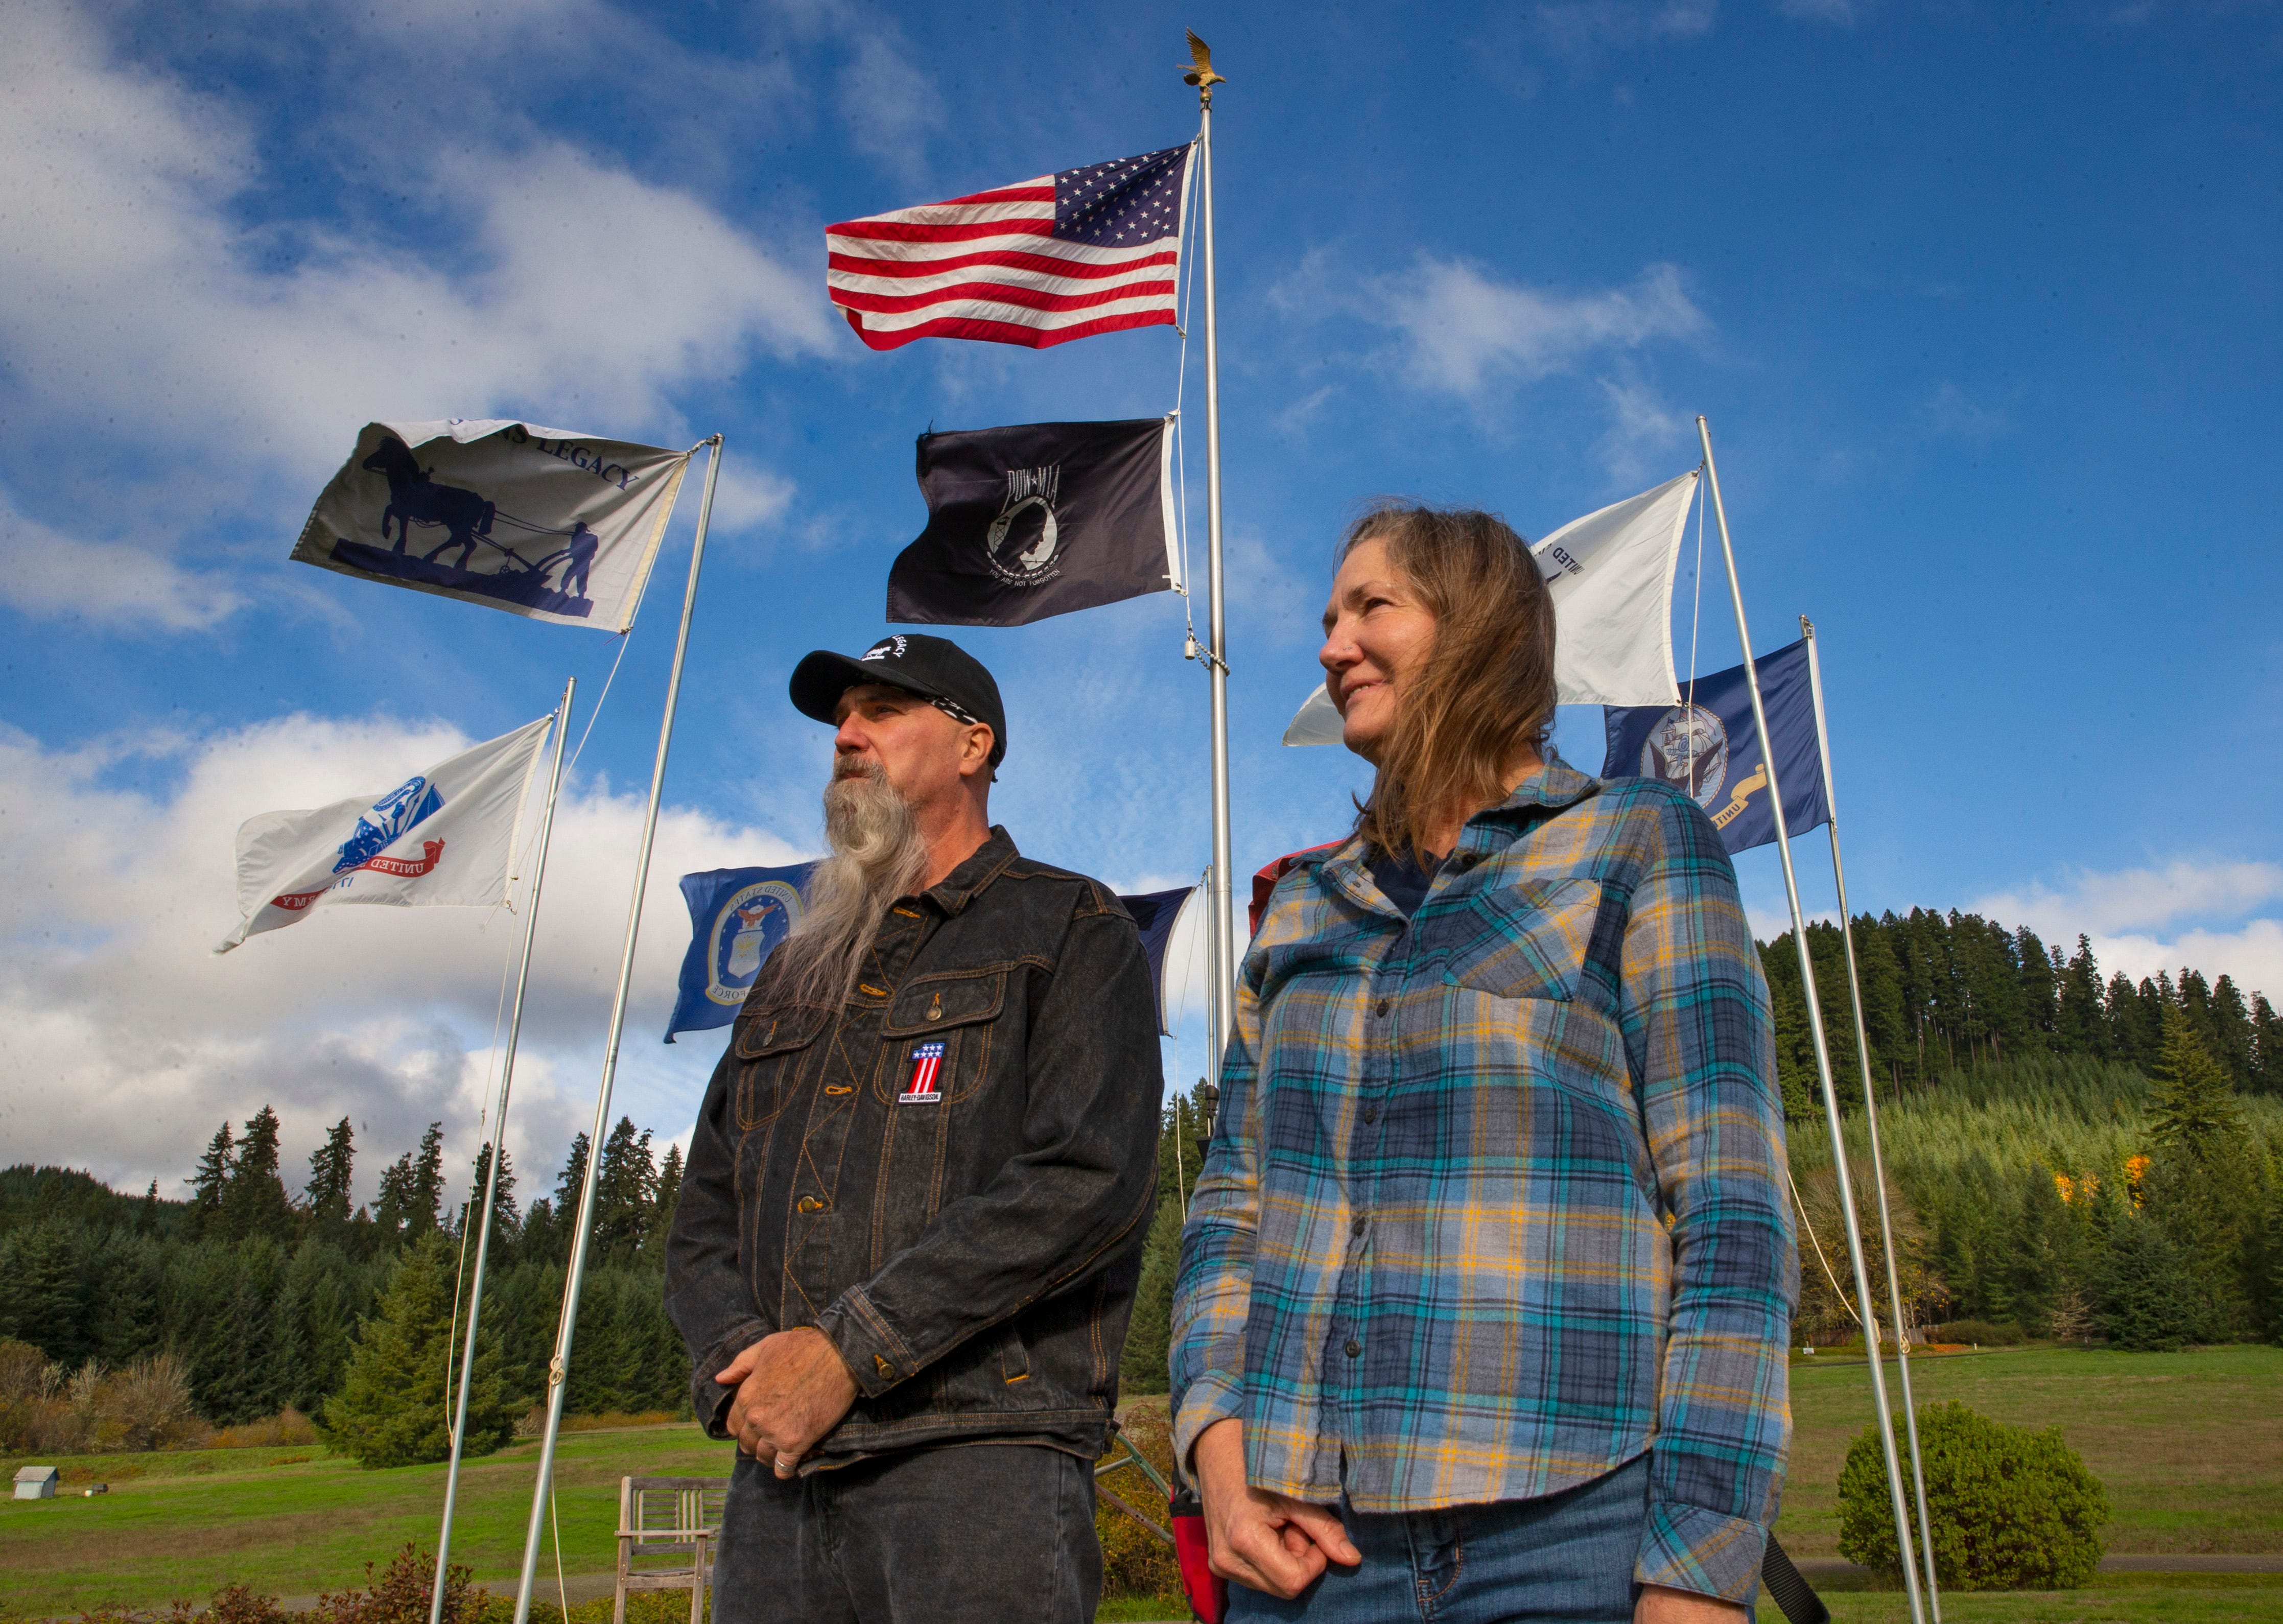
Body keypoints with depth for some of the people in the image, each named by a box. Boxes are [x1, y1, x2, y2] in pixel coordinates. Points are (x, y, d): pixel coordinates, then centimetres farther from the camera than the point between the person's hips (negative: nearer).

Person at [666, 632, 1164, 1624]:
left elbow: (1089, 1181, -13)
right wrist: (737, 1360, -4)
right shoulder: (798, 968, 21)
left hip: (976, 1459, -5)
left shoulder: (1069, 930, 1)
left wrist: (846, 1349, -14)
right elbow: (707, 1208, 18)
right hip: (780, 1467, 6)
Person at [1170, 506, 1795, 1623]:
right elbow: (1233, 1199, 13)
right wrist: (1215, 1434, -2)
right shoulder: (1306, 904, 13)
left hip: (1566, 1532, -4)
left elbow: (1731, 1213, -7)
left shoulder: (1637, 846, 0)